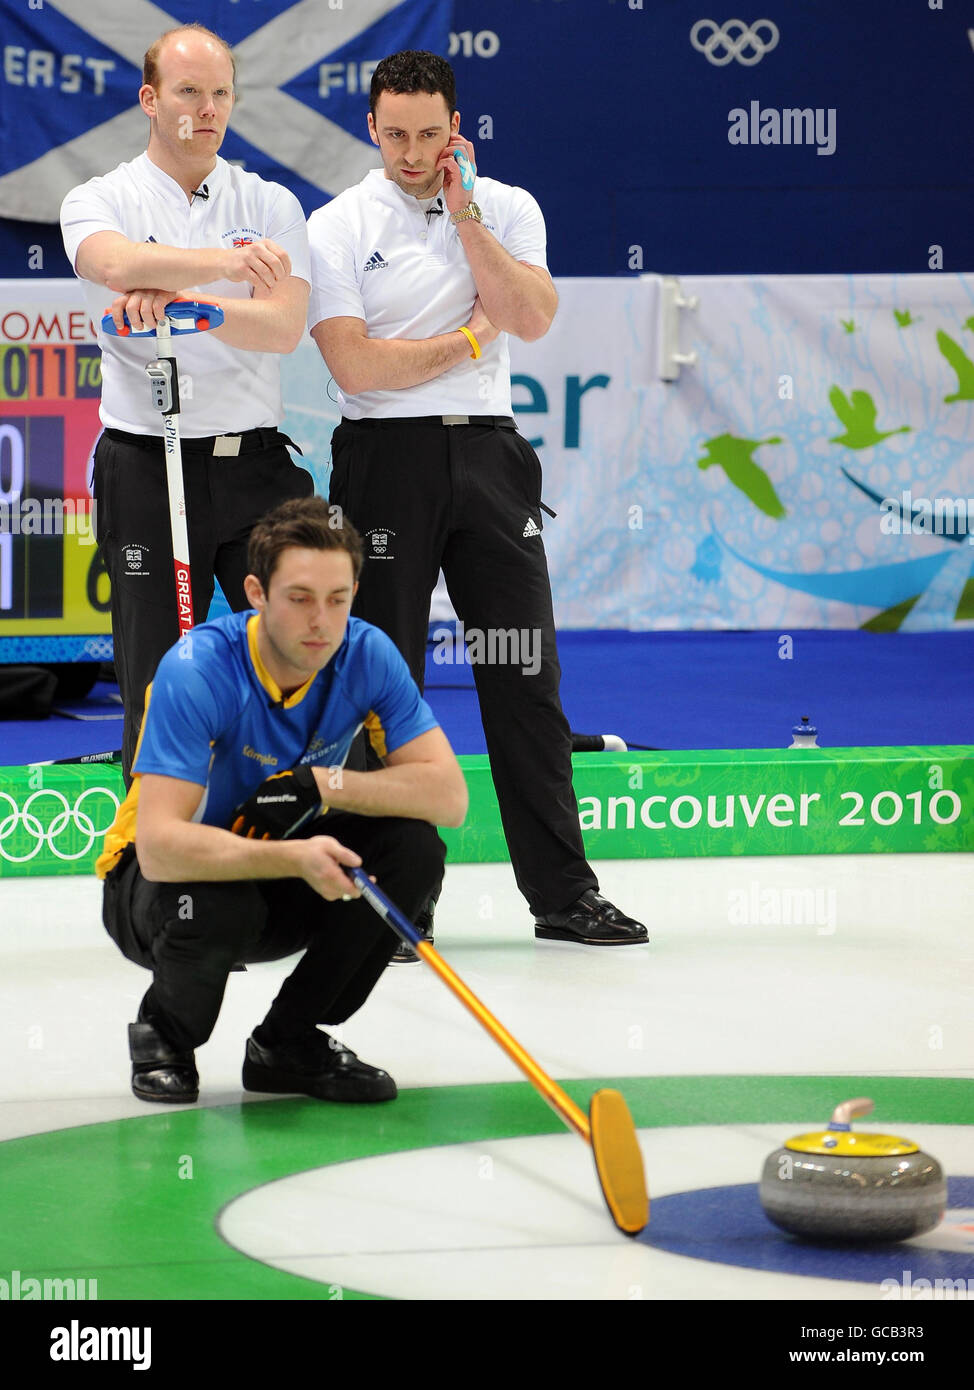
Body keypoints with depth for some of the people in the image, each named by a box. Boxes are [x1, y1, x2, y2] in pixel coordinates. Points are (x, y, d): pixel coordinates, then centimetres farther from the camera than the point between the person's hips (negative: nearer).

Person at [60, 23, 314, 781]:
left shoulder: (272, 206, 9)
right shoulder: (99, 201, 3)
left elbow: (283, 327, -7)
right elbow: (118, 264, -22)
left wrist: (180, 301, -22)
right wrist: (231, 261, -35)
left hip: (256, 463, 2)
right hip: (148, 469, -2)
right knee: (157, 687, 0)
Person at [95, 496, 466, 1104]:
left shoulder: (367, 655, -14)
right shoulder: (198, 671, -29)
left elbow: (449, 795, -17)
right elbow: (159, 845, -37)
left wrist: (321, 786, -29)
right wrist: (294, 858, -49)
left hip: (284, 891, 5)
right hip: (164, 876, -5)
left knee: (414, 847, -19)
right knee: (214, 905, -38)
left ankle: (289, 1042, -1)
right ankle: (164, 1034, -1)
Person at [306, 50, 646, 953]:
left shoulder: (506, 209, 9)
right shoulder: (338, 226, 0)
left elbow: (533, 317, -8)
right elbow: (355, 365, -10)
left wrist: (464, 215, -10)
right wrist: (469, 338, -4)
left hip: (488, 453, 2)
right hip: (386, 460, -2)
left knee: (526, 674, 2)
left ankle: (563, 894, 8)